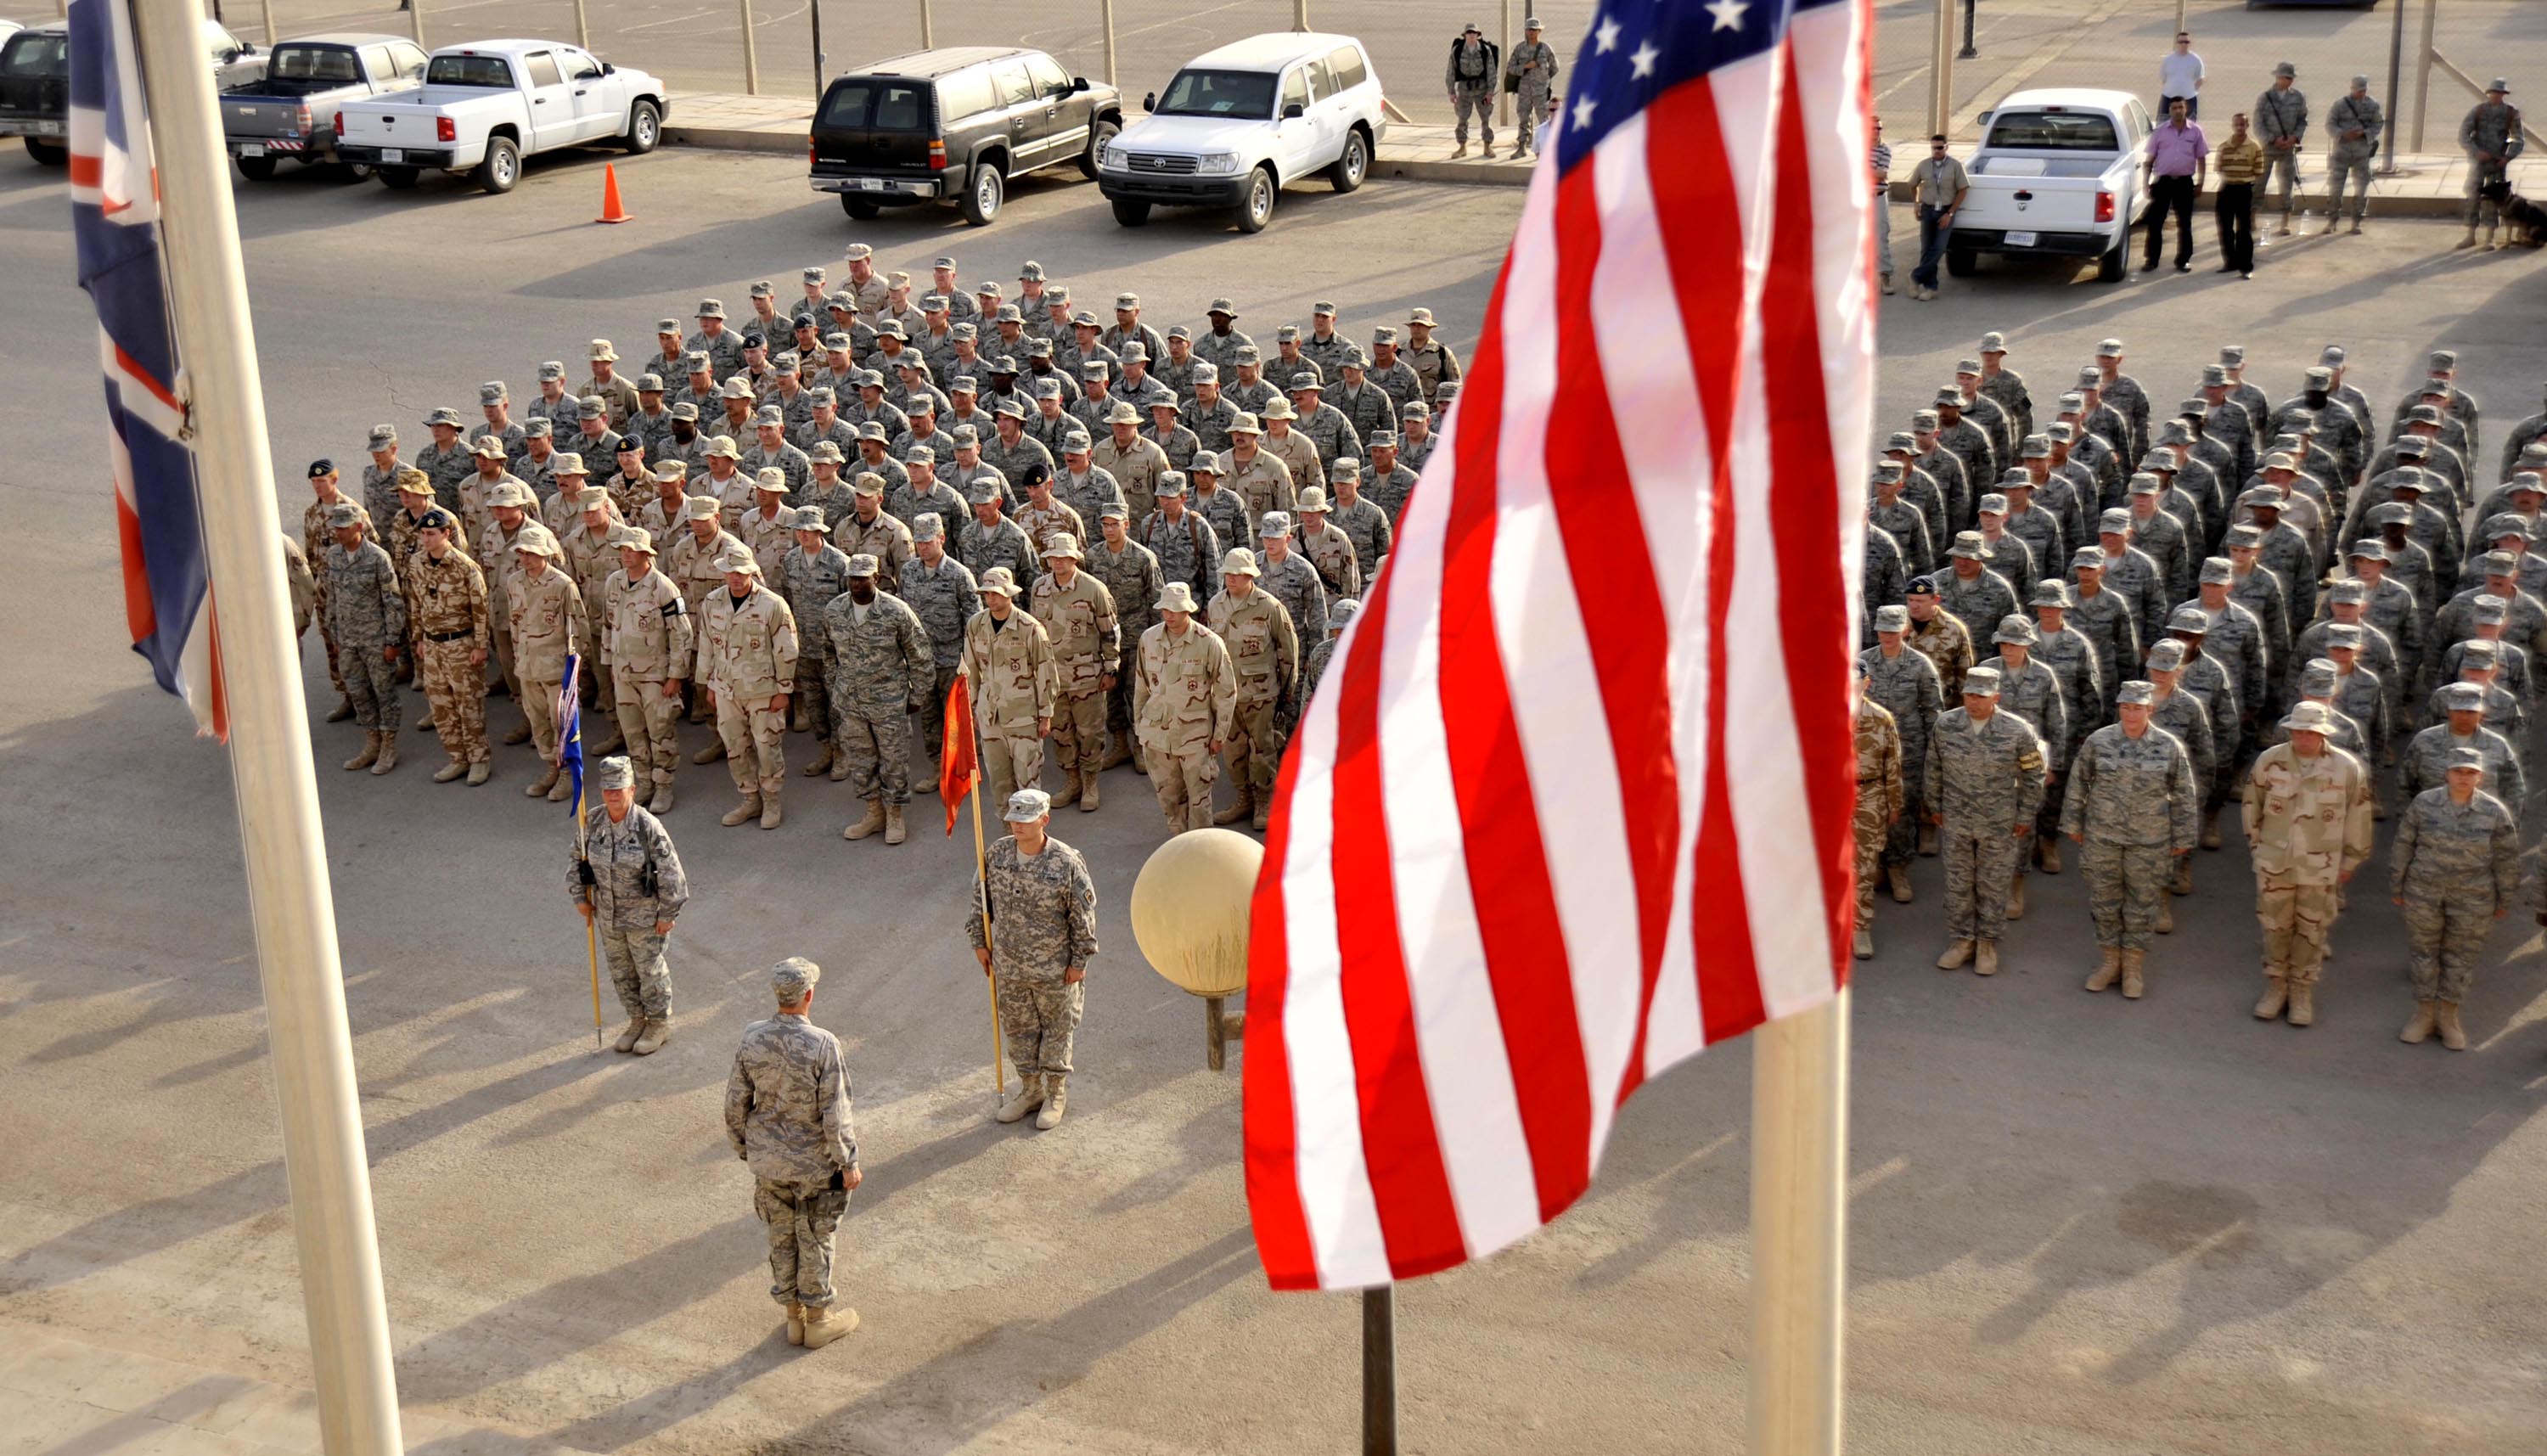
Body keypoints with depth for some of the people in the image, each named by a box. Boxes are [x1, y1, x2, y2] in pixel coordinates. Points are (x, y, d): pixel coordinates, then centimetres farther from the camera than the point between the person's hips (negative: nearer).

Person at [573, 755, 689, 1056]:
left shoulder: (648, 826, -22)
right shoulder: (593, 823, -8)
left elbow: (670, 872, -17)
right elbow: (577, 859, 8)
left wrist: (668, 914, -14)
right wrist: (580, 897, 7)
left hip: (644, 915, -5)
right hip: (608, 913, 5)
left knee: (650, 970, 10)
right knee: (621, 971, 18)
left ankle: (660, 1024, 30)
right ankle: (636, 1021, 38)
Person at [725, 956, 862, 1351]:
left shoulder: (751, 1041, -11)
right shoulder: (823, 1045, -25)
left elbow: (736, 1105, -1)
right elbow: (835, 1115, -20)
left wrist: (744, 1149, 15)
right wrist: (848, 1163, -7)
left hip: (768, 1162, 4)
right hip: (814, 1164, -4)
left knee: (782, 1237, 19)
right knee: (815, 1241, 13)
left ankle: (794, 1316, 33)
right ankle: (819, 1318, 28)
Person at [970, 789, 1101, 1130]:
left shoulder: (1067, 862, -19)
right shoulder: (997, 855, -7)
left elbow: (1083, 916, -11)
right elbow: (981, 900, 8)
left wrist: (1080, 960, -7)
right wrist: (979, 941, 8)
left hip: (1055, 969, -4)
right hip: (1009, 965, 4)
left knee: (1057, 1029, 12)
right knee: (1018, 1028, 17)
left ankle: (1056, 1095, 28)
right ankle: (1030, 1089, 35)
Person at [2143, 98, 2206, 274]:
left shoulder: (2195, 132, 5)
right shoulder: (2160, 132, 4)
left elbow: (2201, 159, 9)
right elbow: (2150, 159, 6)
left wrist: (2200, 182, 4)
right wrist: (2147, 183, 0)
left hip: (2184, 182, 0)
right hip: (2162, 181, 0)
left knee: (2184, 223, 6)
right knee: (2155, 222, -1)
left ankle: (2183, 260, 14)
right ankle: (2151, 260, 6)